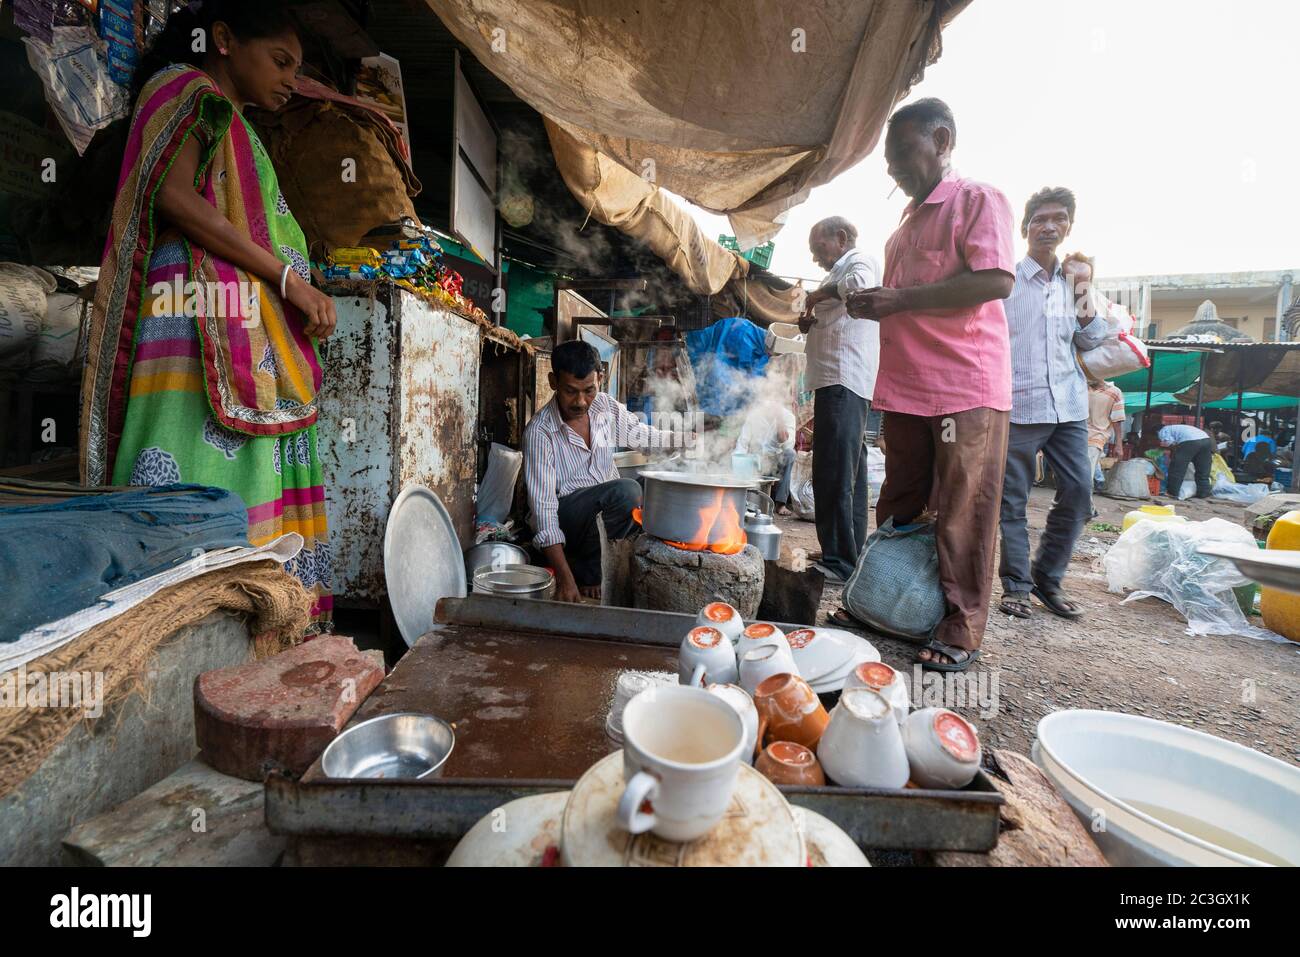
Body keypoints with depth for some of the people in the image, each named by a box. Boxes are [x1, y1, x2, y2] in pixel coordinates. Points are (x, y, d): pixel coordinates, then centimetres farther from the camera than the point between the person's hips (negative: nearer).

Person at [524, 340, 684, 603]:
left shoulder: (607, 407, -4)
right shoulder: (540, 431, -21)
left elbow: (643, 435, 12)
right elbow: (543, 506, -25)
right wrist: (565, 579, -31)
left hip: (607, 512, 6)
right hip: (566, 516, -6)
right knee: (626, 490, -30)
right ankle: (587, 572, -11)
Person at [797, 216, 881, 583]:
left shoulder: (860, 261, 1)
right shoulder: (839, 272, 29)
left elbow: (861, 283, -24)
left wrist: (820, 294, -8)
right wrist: (810, 322, 14)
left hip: (843, 381, -11)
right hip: (836, 382, 11)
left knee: (833, 475, -16)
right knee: (849, 476, 10)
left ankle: (839, 563, -14)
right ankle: (851, 560, 17)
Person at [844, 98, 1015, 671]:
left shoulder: (979, 200, 0)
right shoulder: (908, 222, 24)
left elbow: (996, 280, -16)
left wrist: (899, 299, -17)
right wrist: (870, 304, 13)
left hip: (967, 389, -8)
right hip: (906, 389, 8)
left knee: (963, 515, -3)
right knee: (897, 510, 11)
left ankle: (961, 629, 8)